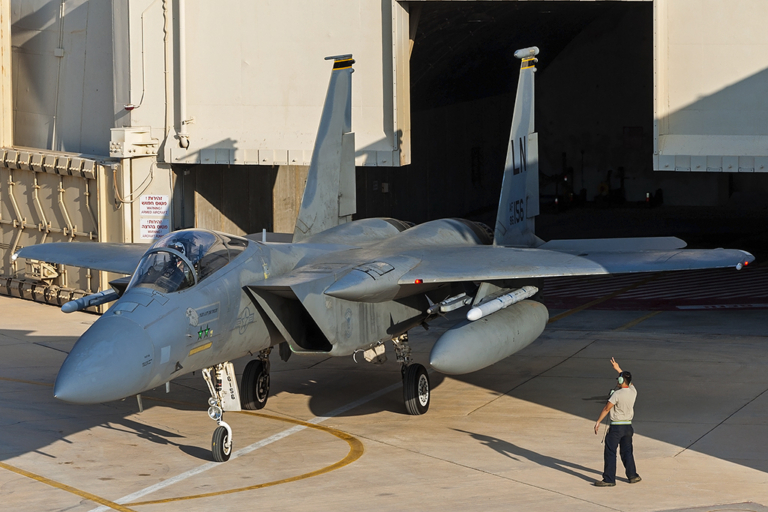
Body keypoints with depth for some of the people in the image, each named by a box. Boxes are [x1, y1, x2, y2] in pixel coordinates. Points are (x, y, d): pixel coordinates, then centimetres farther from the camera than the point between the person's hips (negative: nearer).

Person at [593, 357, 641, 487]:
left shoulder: (617, 394, -17)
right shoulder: (633, 392, 2)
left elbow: (606, 409, -13)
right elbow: (628, 381, 22)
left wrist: (598, 421, -4)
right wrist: (618, 369, 31)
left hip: (616, 426, -7)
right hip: (628, 426, 7)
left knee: (610, 453, -2)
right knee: (627, 451, 19)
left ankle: (609, 479, -3)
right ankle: (632, 475, 24)